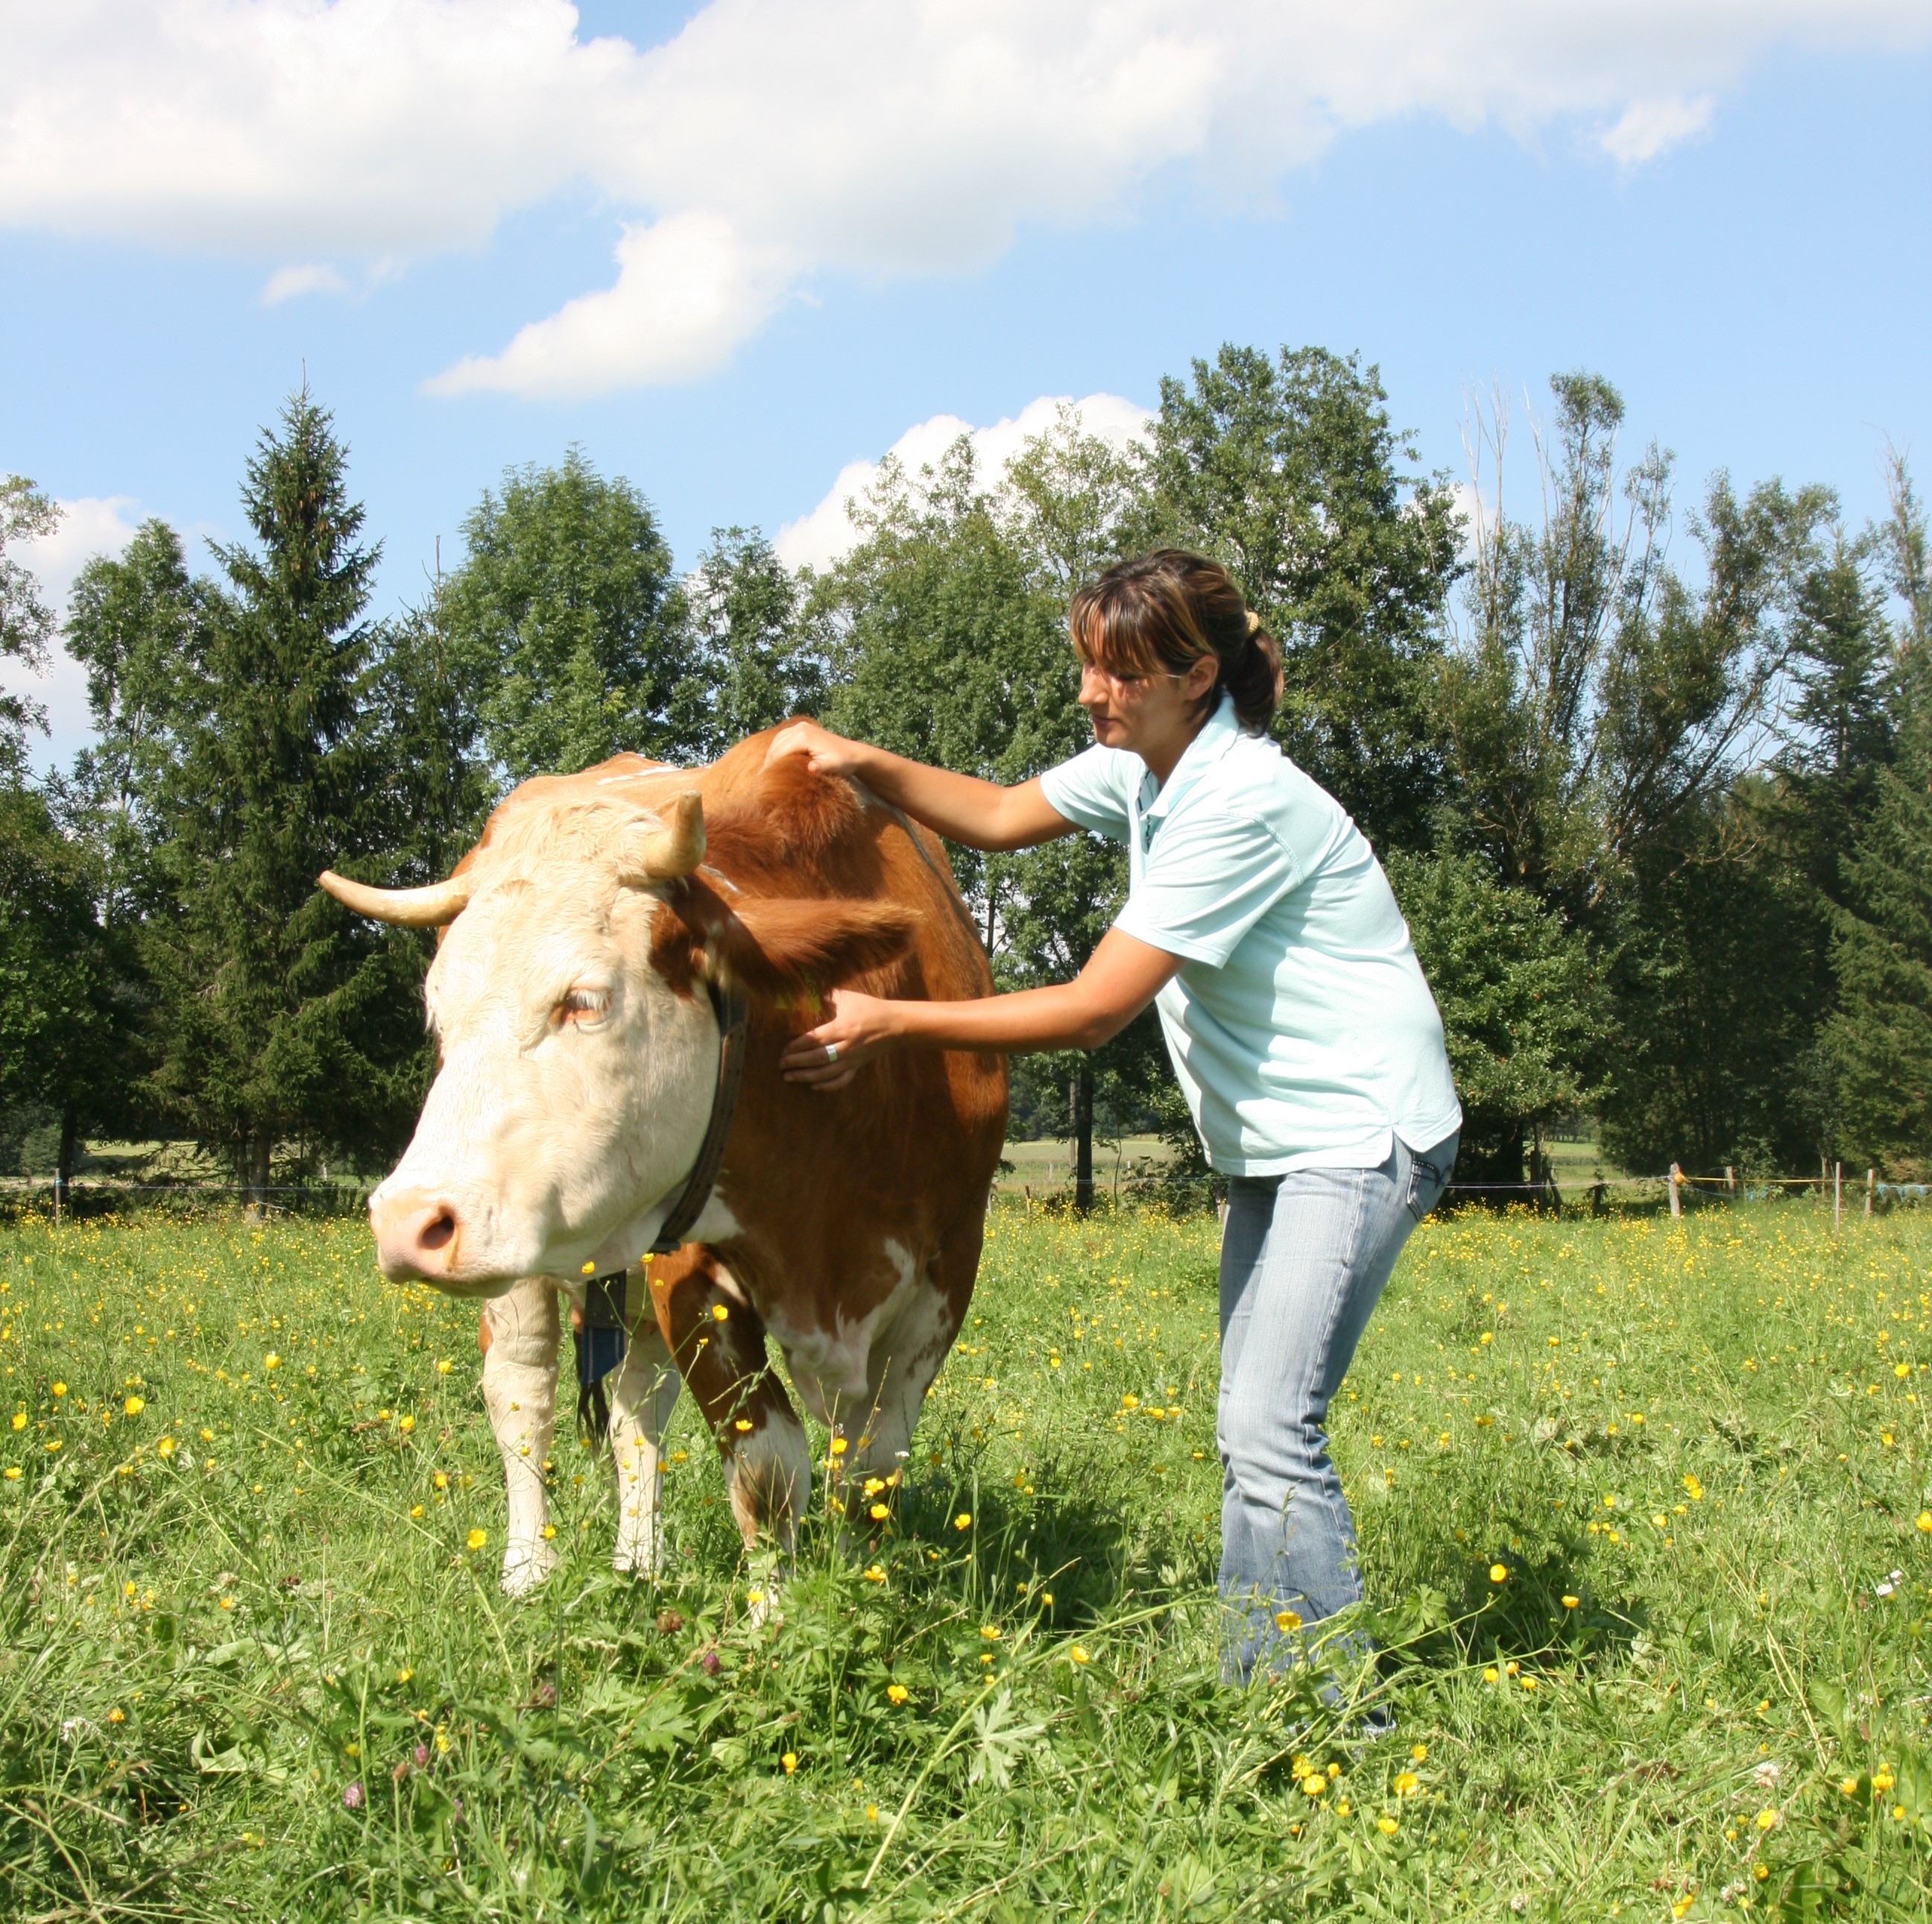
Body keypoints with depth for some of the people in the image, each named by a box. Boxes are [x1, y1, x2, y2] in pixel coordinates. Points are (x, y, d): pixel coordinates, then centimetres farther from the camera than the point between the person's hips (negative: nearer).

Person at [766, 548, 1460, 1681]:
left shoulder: (1243, 802, -23)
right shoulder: (1144, 768, 6)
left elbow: (1095, 1009, -24)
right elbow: (1001, 818, 18)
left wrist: (895, 1026, -22)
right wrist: (866, 764, 0)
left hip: (1363, 1136, -10)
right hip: (1278, 1142, 10)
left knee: (1270, 1430, -17)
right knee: (1254, 1432, 10)